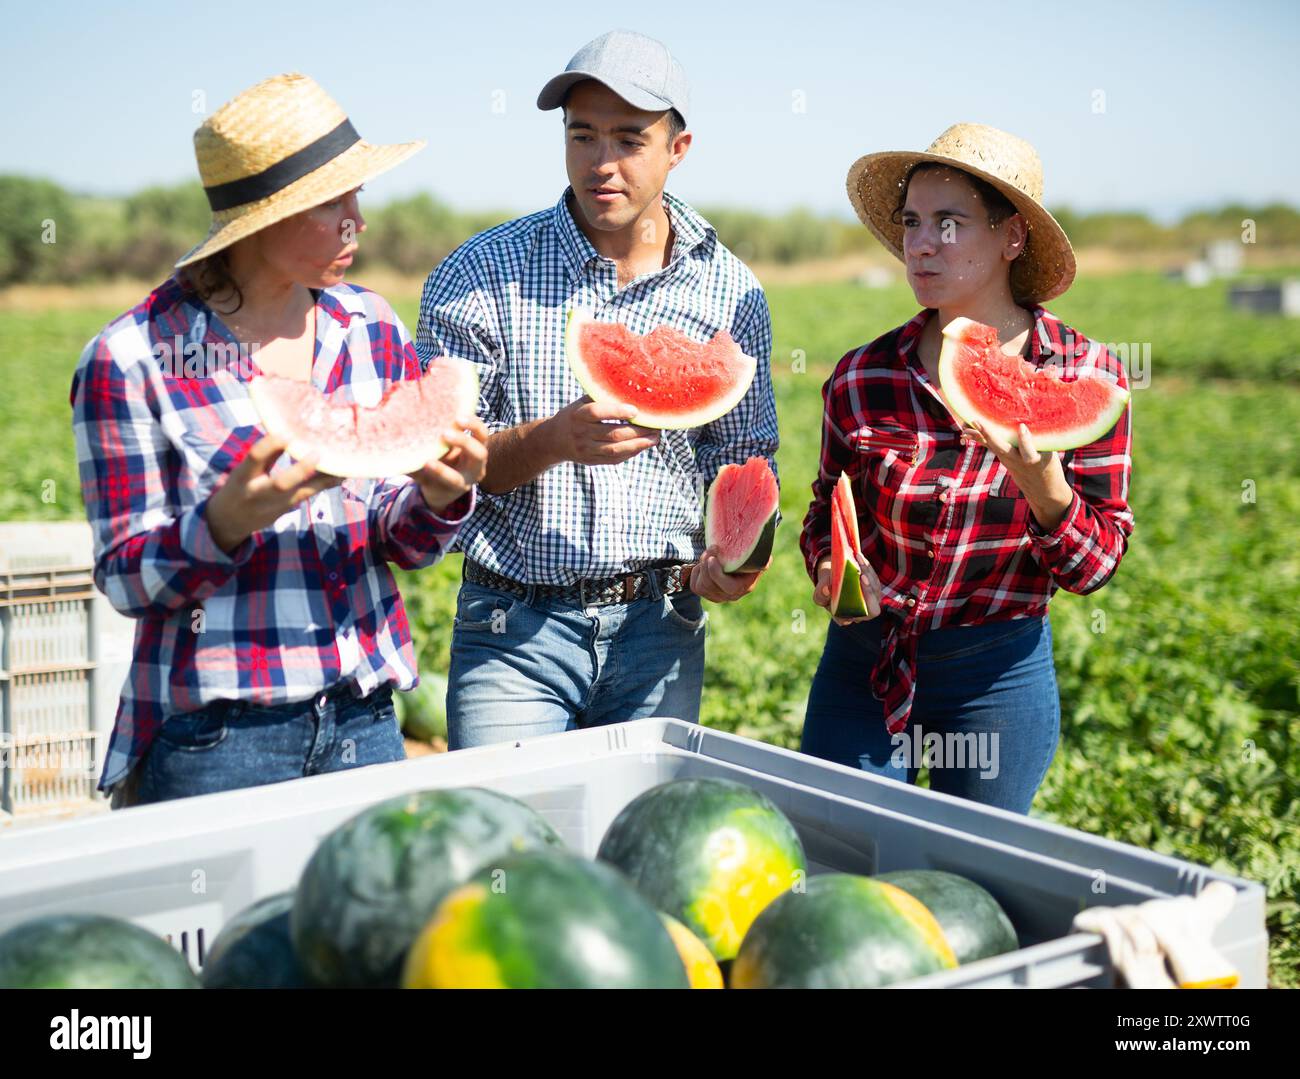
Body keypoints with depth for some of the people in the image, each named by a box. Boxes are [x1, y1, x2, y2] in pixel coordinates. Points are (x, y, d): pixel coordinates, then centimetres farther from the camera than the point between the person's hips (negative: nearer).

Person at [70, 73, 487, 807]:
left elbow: (405, 546, 8)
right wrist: (228, 519, -26)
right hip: (214, 738, -4)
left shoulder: (373, 329, 4)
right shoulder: (132, 359, -9)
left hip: (366, 719, 4)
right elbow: (126, 580, -7)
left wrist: (439, 494, -14)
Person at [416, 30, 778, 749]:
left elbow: (743, 457, 11)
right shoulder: (480, 276, -5)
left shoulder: (730, 291, 3)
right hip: (514, 629, -2)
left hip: (662, 628, 3)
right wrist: (551, 440, -23)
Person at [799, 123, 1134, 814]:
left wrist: (1042, 484, -25)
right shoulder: (861, 380, -7)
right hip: (862, 670, 1)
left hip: (998, 674, -1)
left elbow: (1092, 569, -6)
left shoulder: (1086, 376, -9)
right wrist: (832, 570, -13)